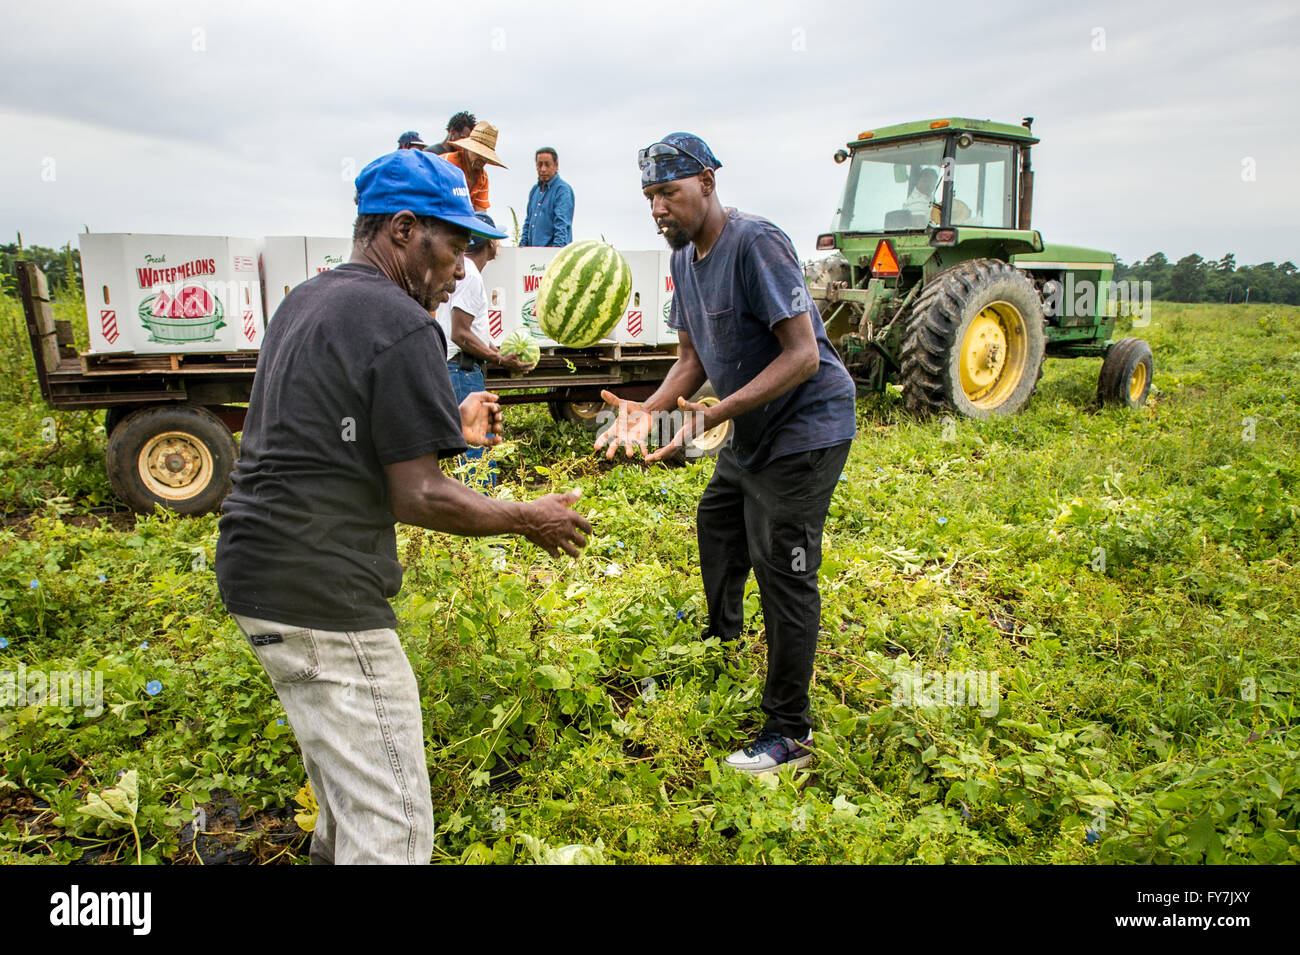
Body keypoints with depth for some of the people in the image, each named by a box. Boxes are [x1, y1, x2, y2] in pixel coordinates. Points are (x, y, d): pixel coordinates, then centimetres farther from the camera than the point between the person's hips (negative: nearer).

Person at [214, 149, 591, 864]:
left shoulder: (304, 301, 13)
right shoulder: (401, 325, -16)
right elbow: (419, 498, -18)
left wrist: (449, 430, 22)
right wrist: (531, 519, -6)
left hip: (253, 568, 10)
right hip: (320, 598, -10)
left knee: (340, 741, 31)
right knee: (392, 824, -3)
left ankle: (334, 849, 52)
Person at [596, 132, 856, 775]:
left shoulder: (755, 244, -24)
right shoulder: (686, 257, 4)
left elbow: (803, 355, -29)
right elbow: (693, 357, 9)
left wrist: (708, 417, -35)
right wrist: (649, 410, -10)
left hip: (807, 424, -10)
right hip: (751, 428, 10)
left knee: (781, 566, -8)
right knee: (716, 525, 24)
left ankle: (788, 734, 5)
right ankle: (722, 646, 50)